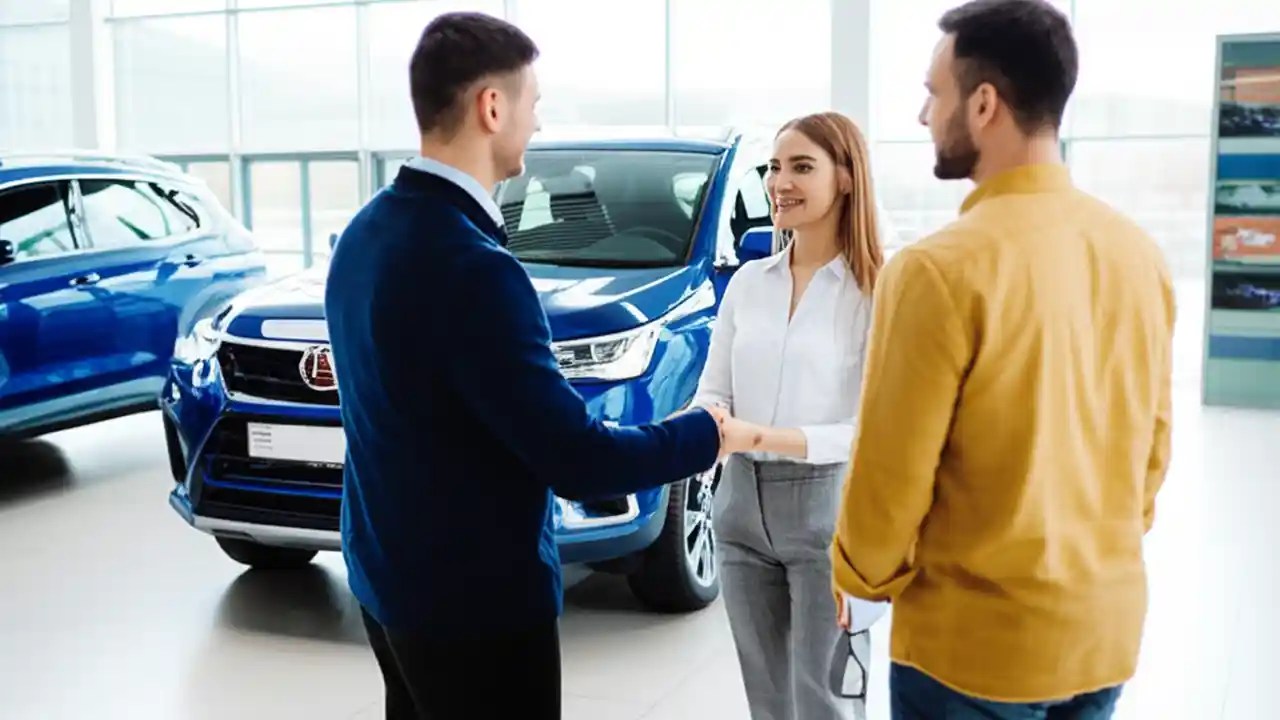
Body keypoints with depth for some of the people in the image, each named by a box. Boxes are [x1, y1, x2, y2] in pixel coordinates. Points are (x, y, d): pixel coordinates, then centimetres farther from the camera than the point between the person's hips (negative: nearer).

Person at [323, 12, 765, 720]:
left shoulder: (368, 230, 2)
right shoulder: (470, 264, -27)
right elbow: (577, 462, -25)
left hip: (389, 575, 9)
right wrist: (709, 433, -8)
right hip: (471, 597, -9)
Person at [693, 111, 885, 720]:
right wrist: (706, 424, -16)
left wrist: (765, 437, -28)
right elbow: (713, 392, 7)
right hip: (743, 505, 6)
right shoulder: (747, 282, 6)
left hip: (829, 511, -5)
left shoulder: (876, 291, -12)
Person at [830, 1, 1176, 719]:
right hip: (1109, 623, 6)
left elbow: (893, 469, -15)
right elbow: (1154, 439, 8)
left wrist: (863, 578, 3)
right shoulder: (1141, 255, -1)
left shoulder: (940, 270, -21)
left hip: (976, 638, -6)